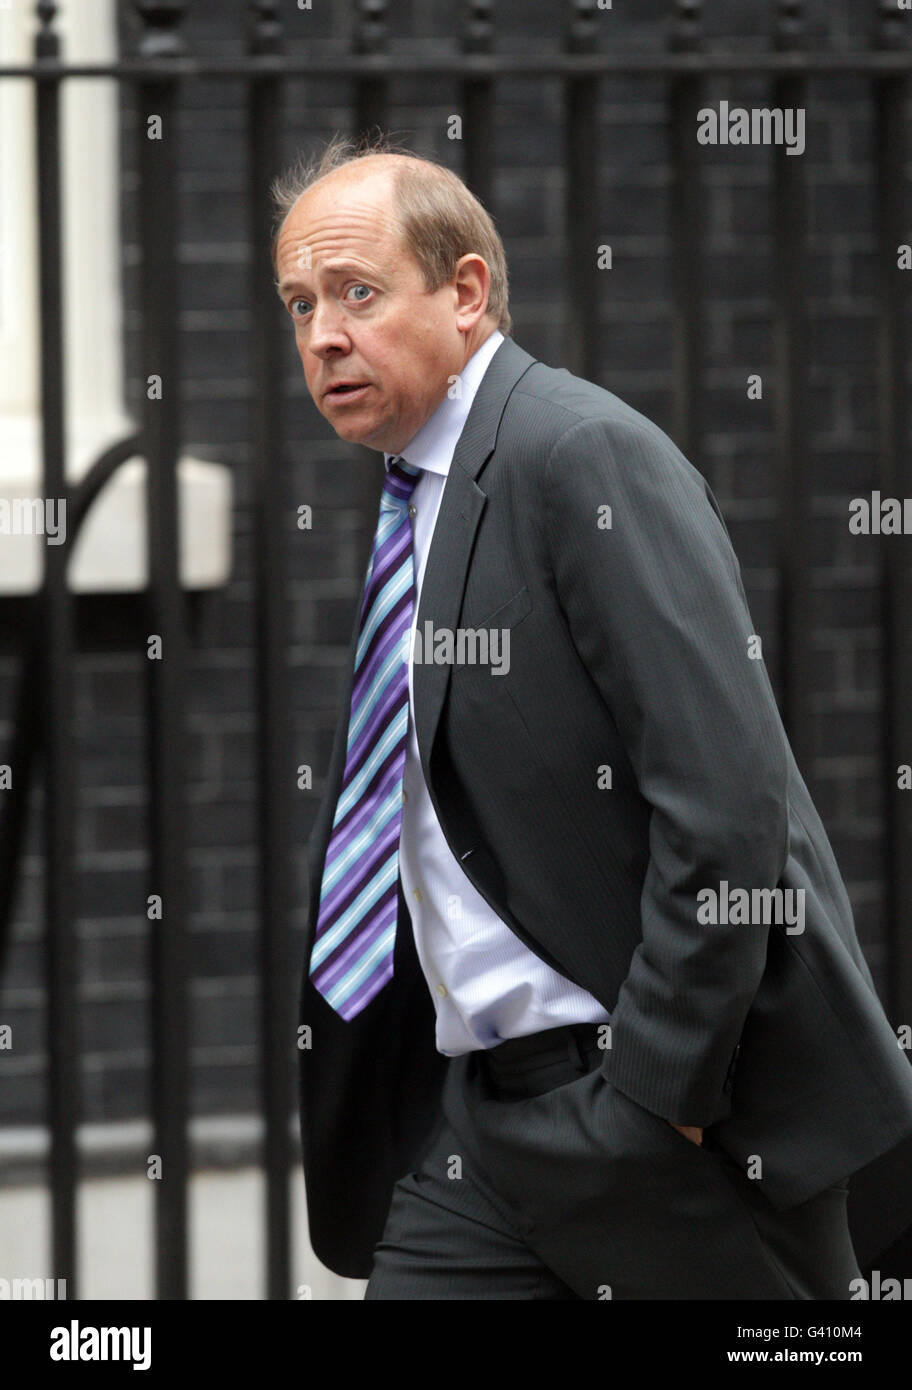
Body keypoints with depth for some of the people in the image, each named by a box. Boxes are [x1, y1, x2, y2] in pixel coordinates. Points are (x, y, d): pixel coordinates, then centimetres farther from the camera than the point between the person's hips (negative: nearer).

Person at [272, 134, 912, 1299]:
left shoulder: (586, 456, -14)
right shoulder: (418, 502, 14)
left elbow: (726, 799, -21)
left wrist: (662, 1084, -19)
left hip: (668, 1111, -8)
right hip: (477, 1116, 8)